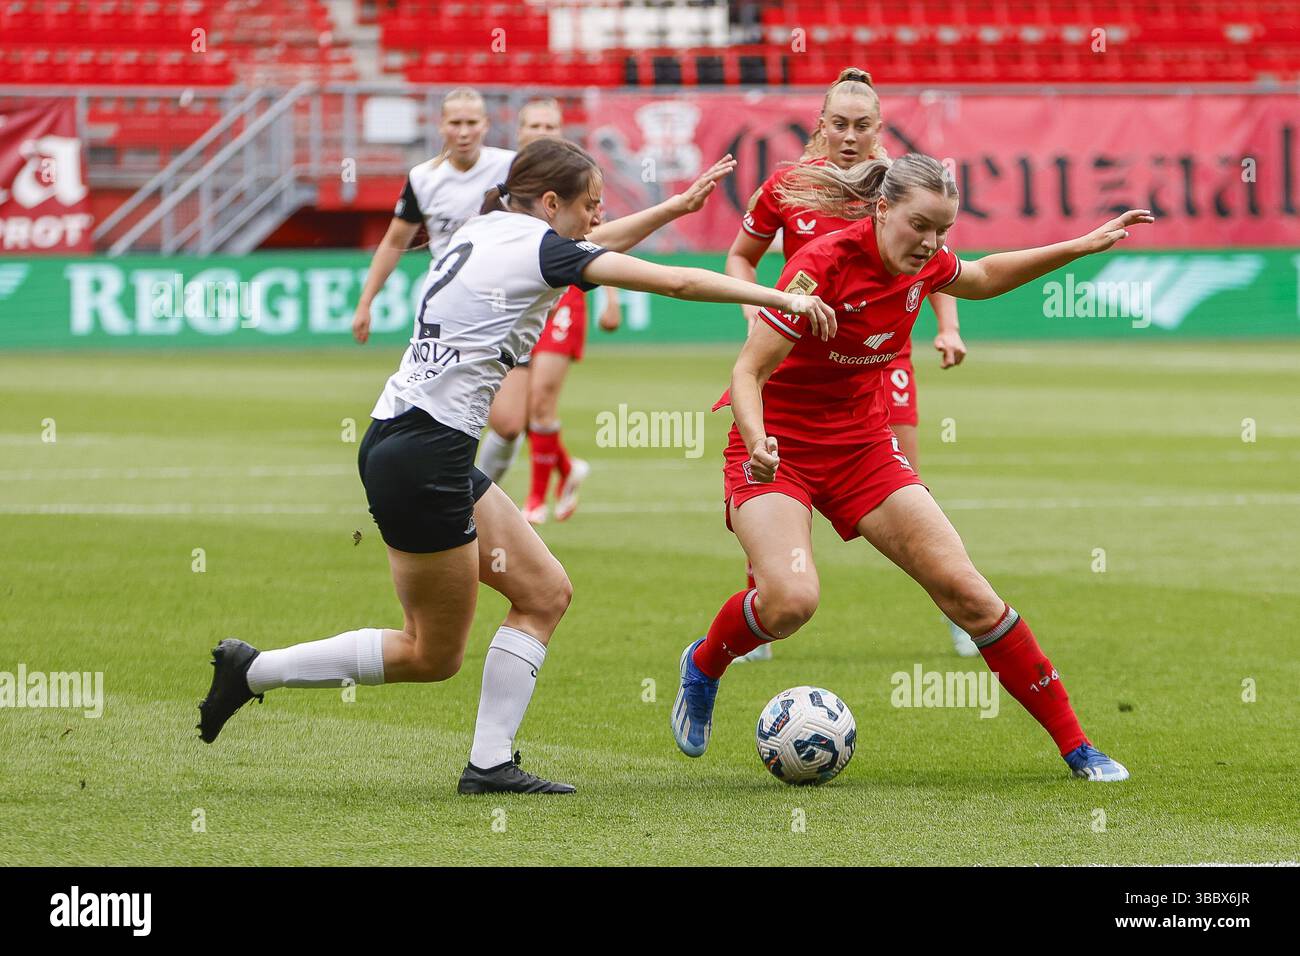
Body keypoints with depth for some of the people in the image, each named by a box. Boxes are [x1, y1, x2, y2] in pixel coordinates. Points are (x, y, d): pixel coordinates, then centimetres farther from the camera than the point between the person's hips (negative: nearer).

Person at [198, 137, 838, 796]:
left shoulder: (486, 232, 14)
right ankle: (255, 670, 6)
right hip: (422, 454, -10)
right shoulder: (537, 245, -10)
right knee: (433, 656, 3)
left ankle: (490, 764, 7)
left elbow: (590, 245, 34)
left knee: (545, 593, 11)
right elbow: (675, 281, -11)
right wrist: (779, 298, -5)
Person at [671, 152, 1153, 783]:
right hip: (778, 450, -6)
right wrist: (758, 442, -43)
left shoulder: (922, 261, -4)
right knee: (791, 600, -29)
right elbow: (749, 371, -24)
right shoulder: (825, 264, -24)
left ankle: (1074, 746, 4)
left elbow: (982, 277, 22)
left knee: (965, 591, -4)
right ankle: (703, 666, 5)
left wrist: (1081, 247, 17)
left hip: (862, 447, 6)